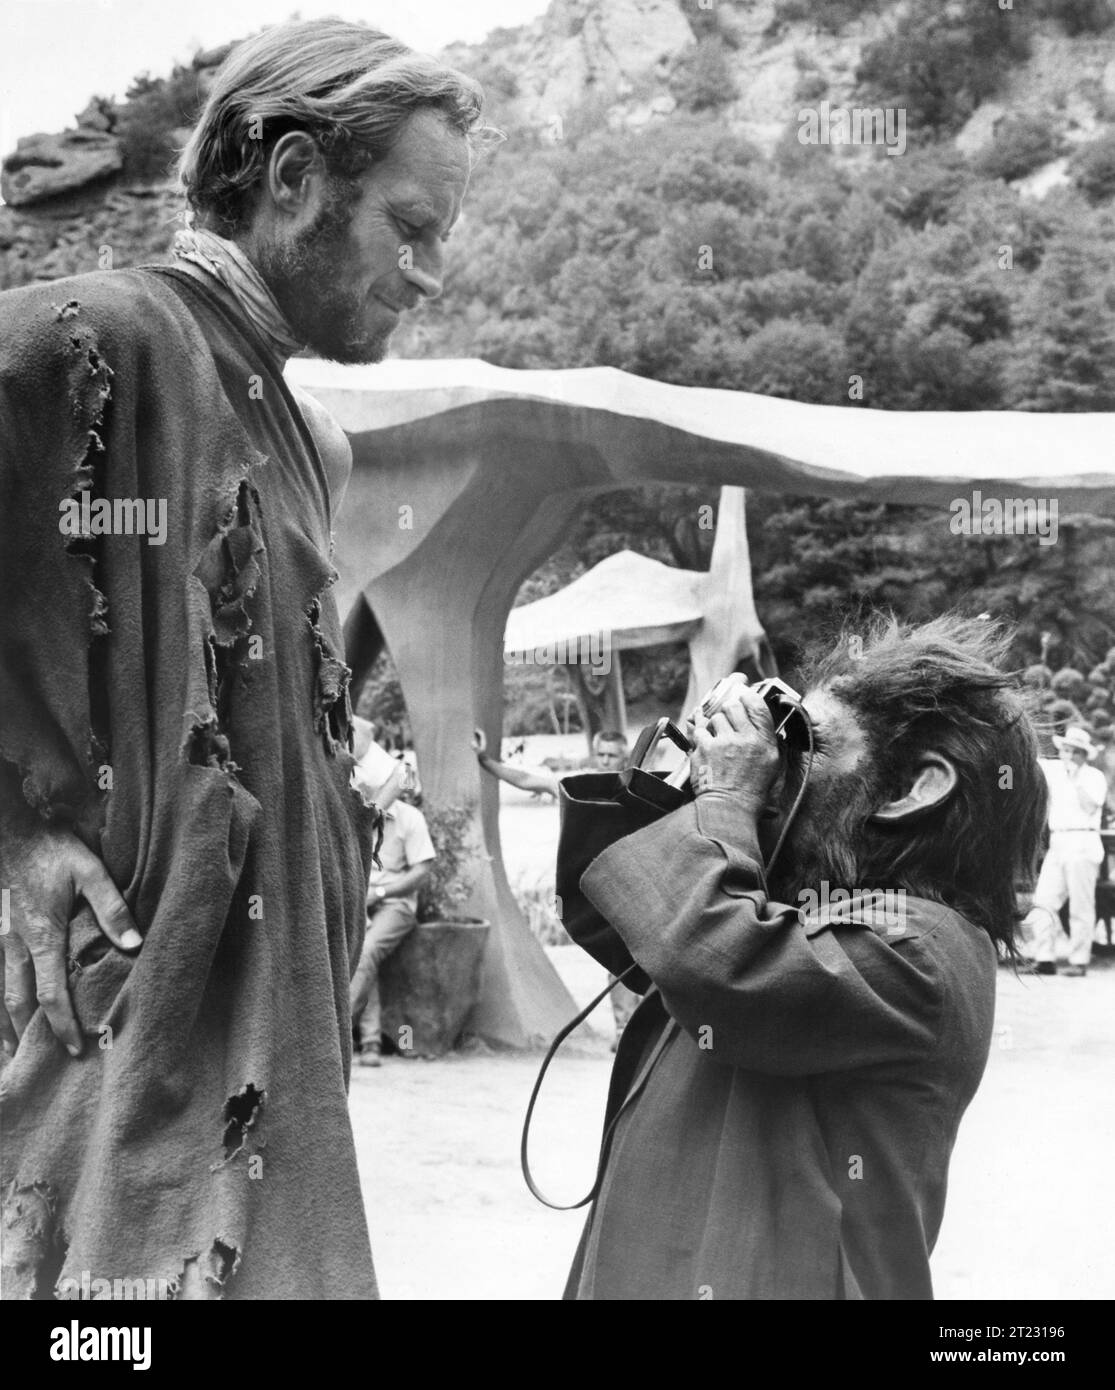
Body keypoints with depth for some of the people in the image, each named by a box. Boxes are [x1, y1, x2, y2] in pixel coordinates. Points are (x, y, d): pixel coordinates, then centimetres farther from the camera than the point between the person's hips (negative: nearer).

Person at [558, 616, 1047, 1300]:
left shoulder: (913, 948, -17)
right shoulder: (800, 899, 12)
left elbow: (713, 963, -32)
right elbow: (601, 918, 15)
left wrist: (727, 796, -16)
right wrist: (682, 792, 3)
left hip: (759, 1278, -9)